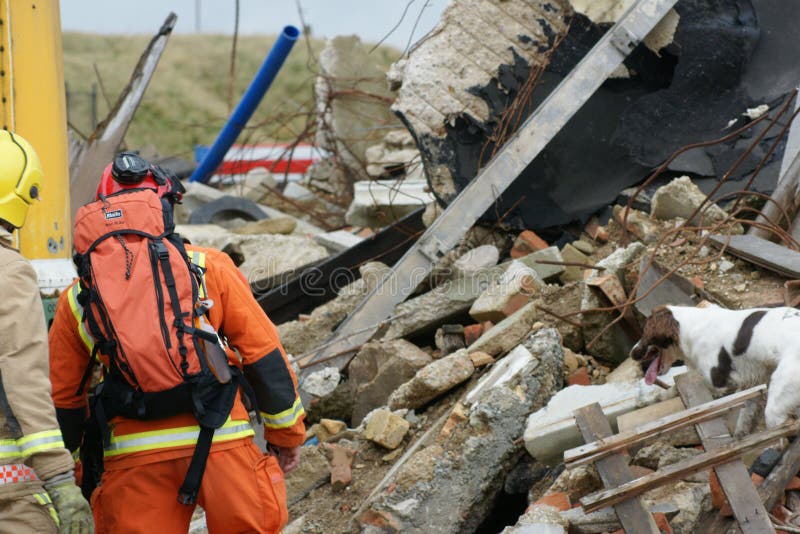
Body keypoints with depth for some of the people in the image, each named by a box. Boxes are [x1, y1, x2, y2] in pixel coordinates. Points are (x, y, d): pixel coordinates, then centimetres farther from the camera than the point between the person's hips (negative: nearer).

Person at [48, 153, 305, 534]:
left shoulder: (77, 298, 10)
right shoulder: (208, 267, 4)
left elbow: (62, 397, 14)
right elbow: (264, 355, 4)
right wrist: (286, 432, 14)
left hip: (132, 458, 2)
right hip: (220, 442, -1)